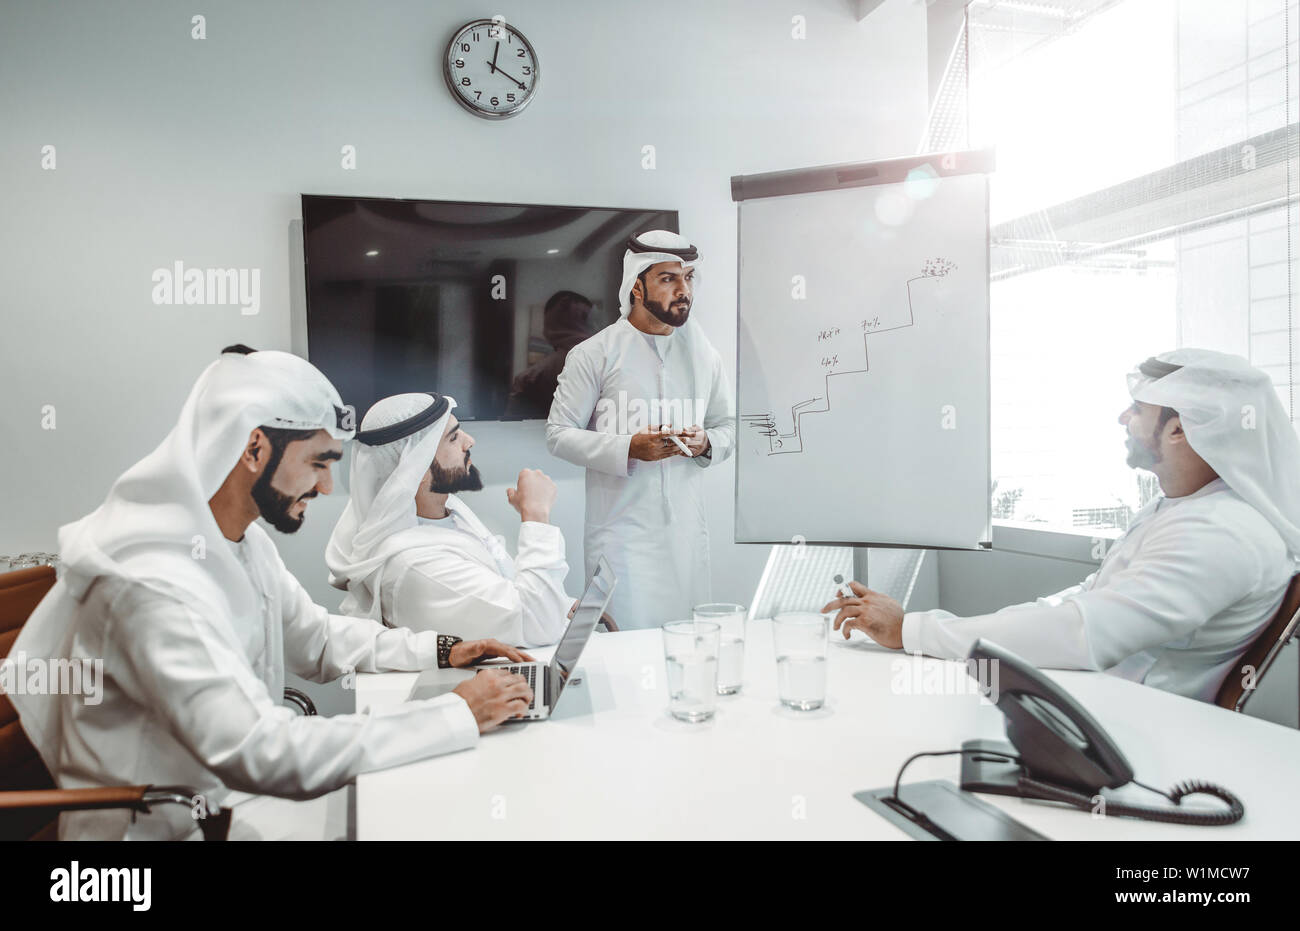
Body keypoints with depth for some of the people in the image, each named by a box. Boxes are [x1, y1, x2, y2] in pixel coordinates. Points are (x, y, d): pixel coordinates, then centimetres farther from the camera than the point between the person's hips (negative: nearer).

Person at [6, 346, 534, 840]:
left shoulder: (246, 541, 2)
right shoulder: (154, 580, -28)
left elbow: (315, 639, 14)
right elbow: (261, 755, -34)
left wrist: (441, 650, 0)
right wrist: (460, 715, -31)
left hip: (230, 795, 8)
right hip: (166, 827, -8)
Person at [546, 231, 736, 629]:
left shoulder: (704, 354, 12)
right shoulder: (594, 354, -2)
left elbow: (728, 425, 20)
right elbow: (558, 434, -4)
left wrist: (706, 444, -4)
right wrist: (628, 448, -17)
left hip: (687, 532, 4)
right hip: (622, 533, -4)